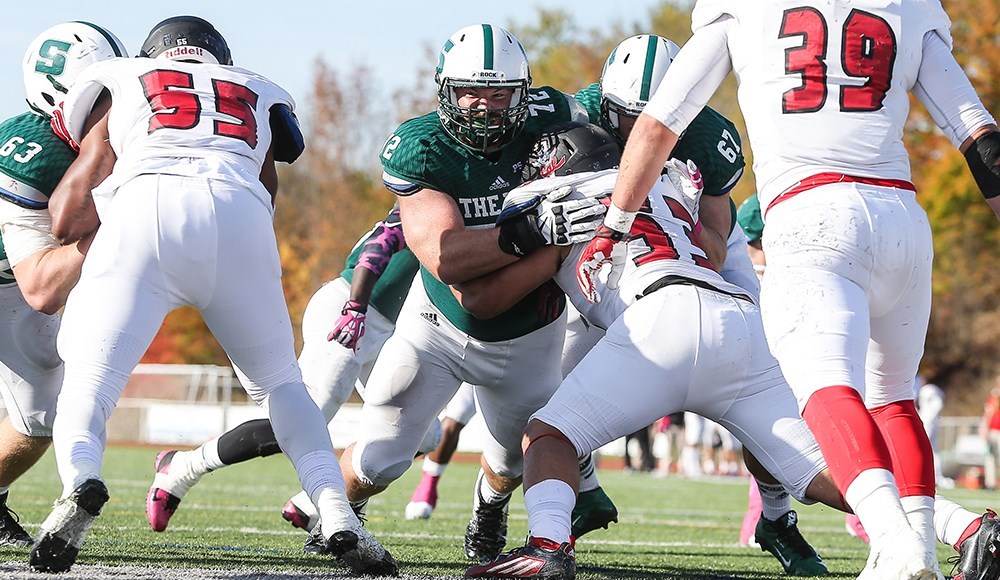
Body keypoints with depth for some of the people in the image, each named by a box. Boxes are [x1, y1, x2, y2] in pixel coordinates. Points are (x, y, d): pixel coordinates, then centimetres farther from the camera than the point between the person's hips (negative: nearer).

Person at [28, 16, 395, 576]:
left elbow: (66, 220, 26)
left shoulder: (120, 87, 31)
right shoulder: (258, 97, 37)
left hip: (143, 214, -2)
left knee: (87, 384, 5)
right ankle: (336, 508, 0)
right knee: (279, 383, 22)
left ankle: (81, 482, -28)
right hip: (239, 221, 2)